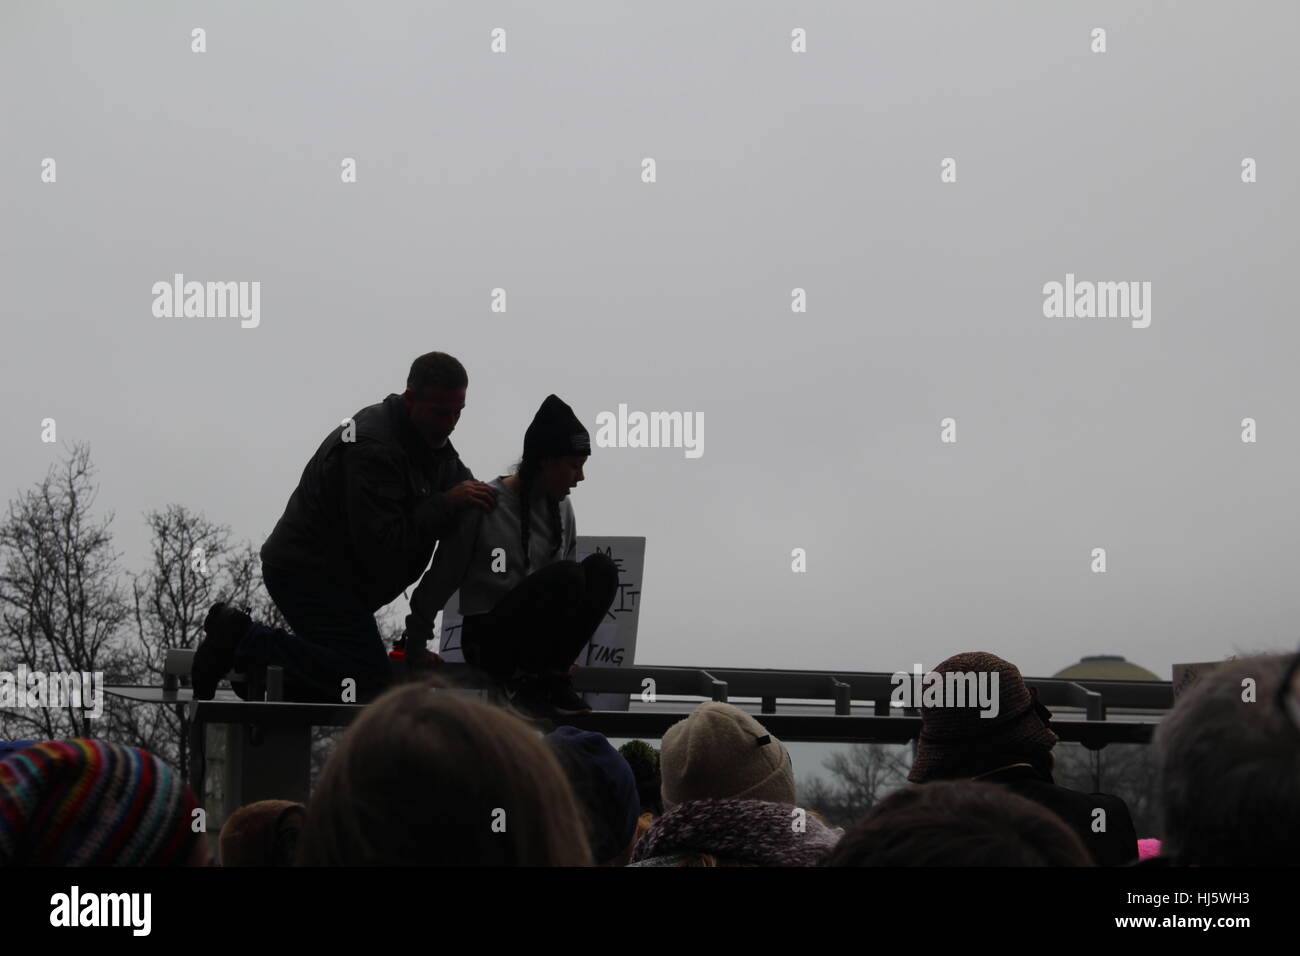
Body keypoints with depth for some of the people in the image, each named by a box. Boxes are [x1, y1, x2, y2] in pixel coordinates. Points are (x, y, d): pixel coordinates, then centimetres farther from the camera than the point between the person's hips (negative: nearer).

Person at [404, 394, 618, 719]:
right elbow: (442, 576, -2)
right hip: (490, 640, -6)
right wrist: (416, 643, 4)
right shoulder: (484, 505, -9)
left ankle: (552, 677, -10)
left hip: (540, 637, 6)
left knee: (601, 568, -18)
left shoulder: (561, 509, 9)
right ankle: (522, 682, -15)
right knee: (566, 574, -30)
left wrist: (561, 653, 15)